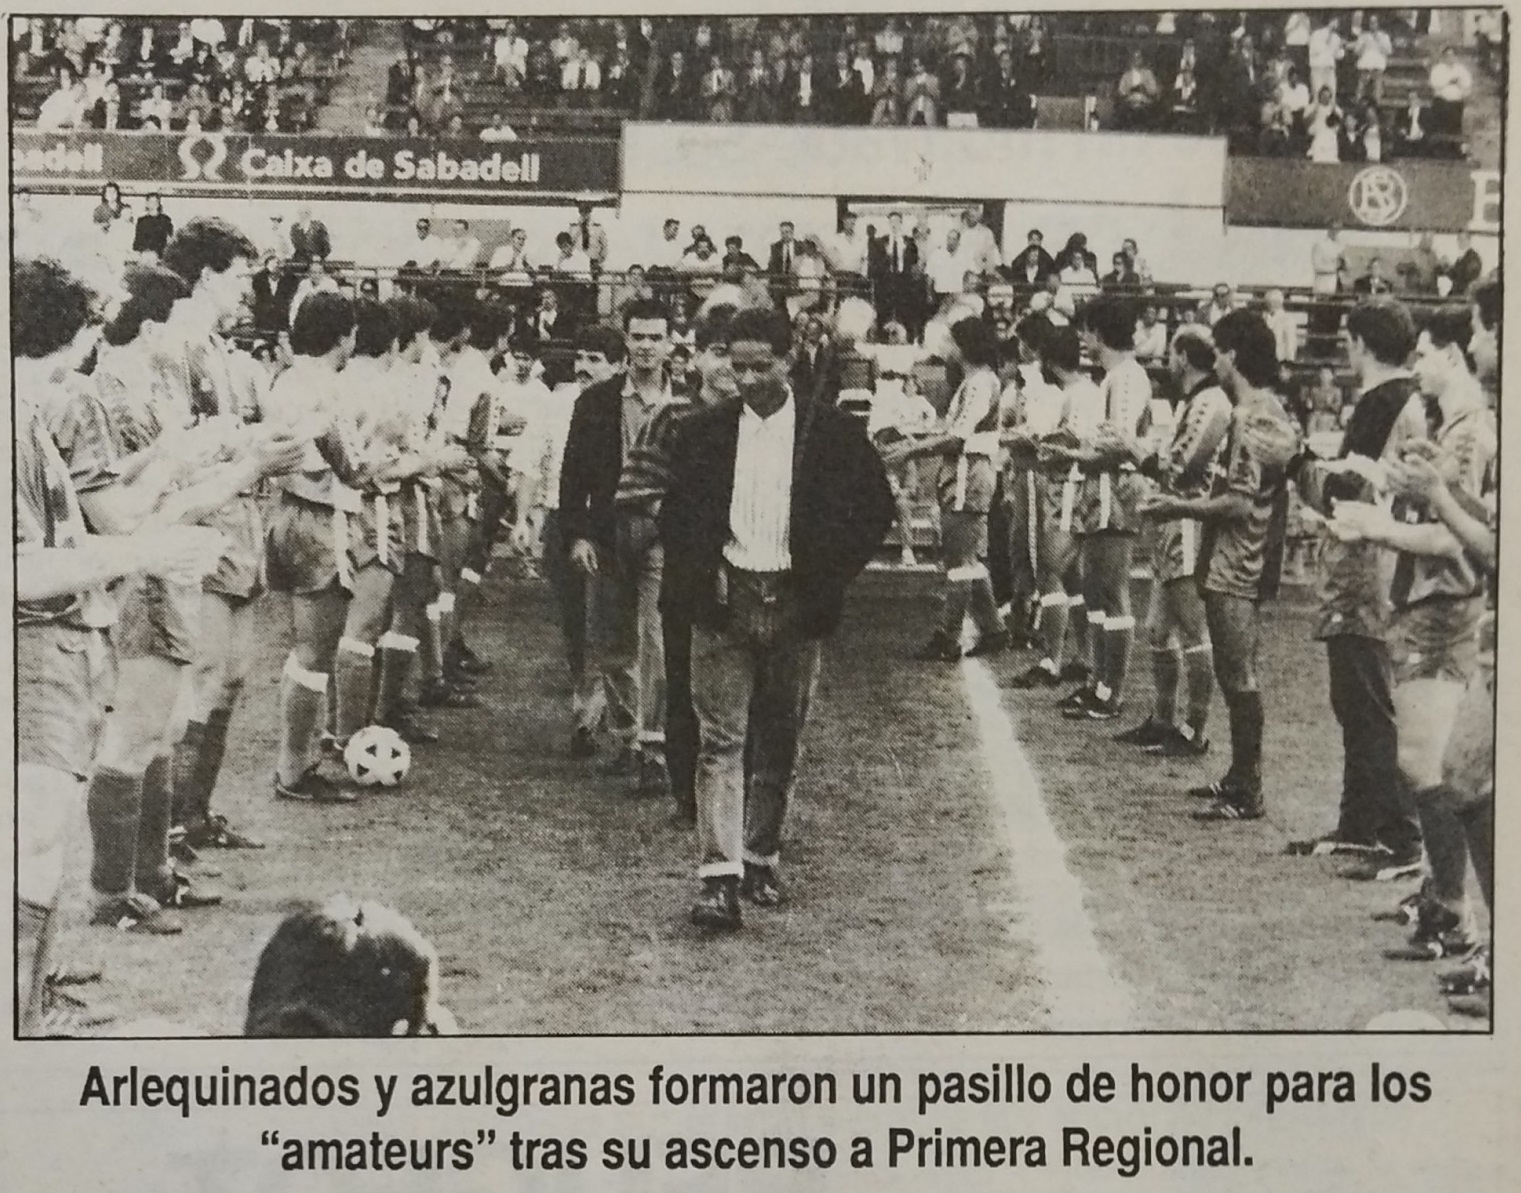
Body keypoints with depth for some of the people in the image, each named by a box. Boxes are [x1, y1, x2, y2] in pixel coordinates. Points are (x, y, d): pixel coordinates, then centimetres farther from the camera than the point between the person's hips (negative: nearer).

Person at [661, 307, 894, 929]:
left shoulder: (833, 432, -1)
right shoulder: (704, 431, 4)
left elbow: (875, 509, 4)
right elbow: (676, 515, 12)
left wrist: (828, 576, -5)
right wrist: (701, 576, -2)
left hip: (795, 602, 0)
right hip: (724, 598, 0)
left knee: (779, 742, 10)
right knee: (721, 738, -7)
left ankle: (762, 860, 25)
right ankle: (719, 878, -10)